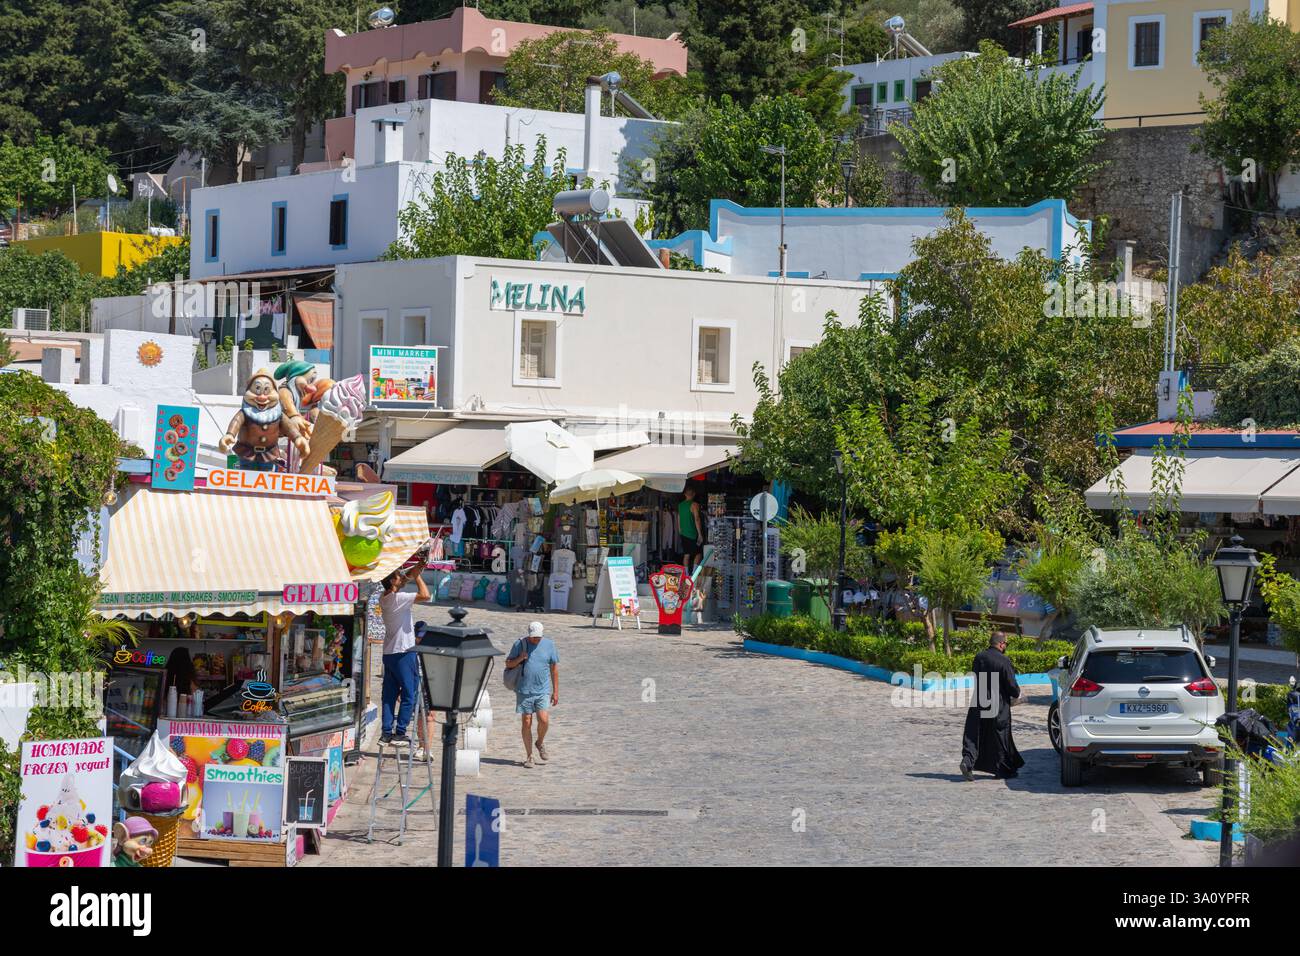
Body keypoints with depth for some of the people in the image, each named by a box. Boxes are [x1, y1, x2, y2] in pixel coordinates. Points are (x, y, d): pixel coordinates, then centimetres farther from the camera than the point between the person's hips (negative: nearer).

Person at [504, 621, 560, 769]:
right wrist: (520, 658, -14)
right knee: (527, 723, 1)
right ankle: (529, 756, 12)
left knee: (544, 720, -13)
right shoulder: (520, 644, 0)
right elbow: (508, 664, 8)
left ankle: (541, 743, 17)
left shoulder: (549, 645, 3)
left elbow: (554, 668, 8)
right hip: (524, 690, 0)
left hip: (542, 691, 0)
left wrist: (556, 691, 6)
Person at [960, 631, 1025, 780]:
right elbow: (1011, 684, -12)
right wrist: (1016, 695, 11)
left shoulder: (979, 657, 3)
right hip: (998, 705, -4)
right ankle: (1003, 769, 17)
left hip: (978, 705, 4)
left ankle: (967, 760, -15)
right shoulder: (1003, 661, -14)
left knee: (974, 734, 6)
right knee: (1000, 735, 8)